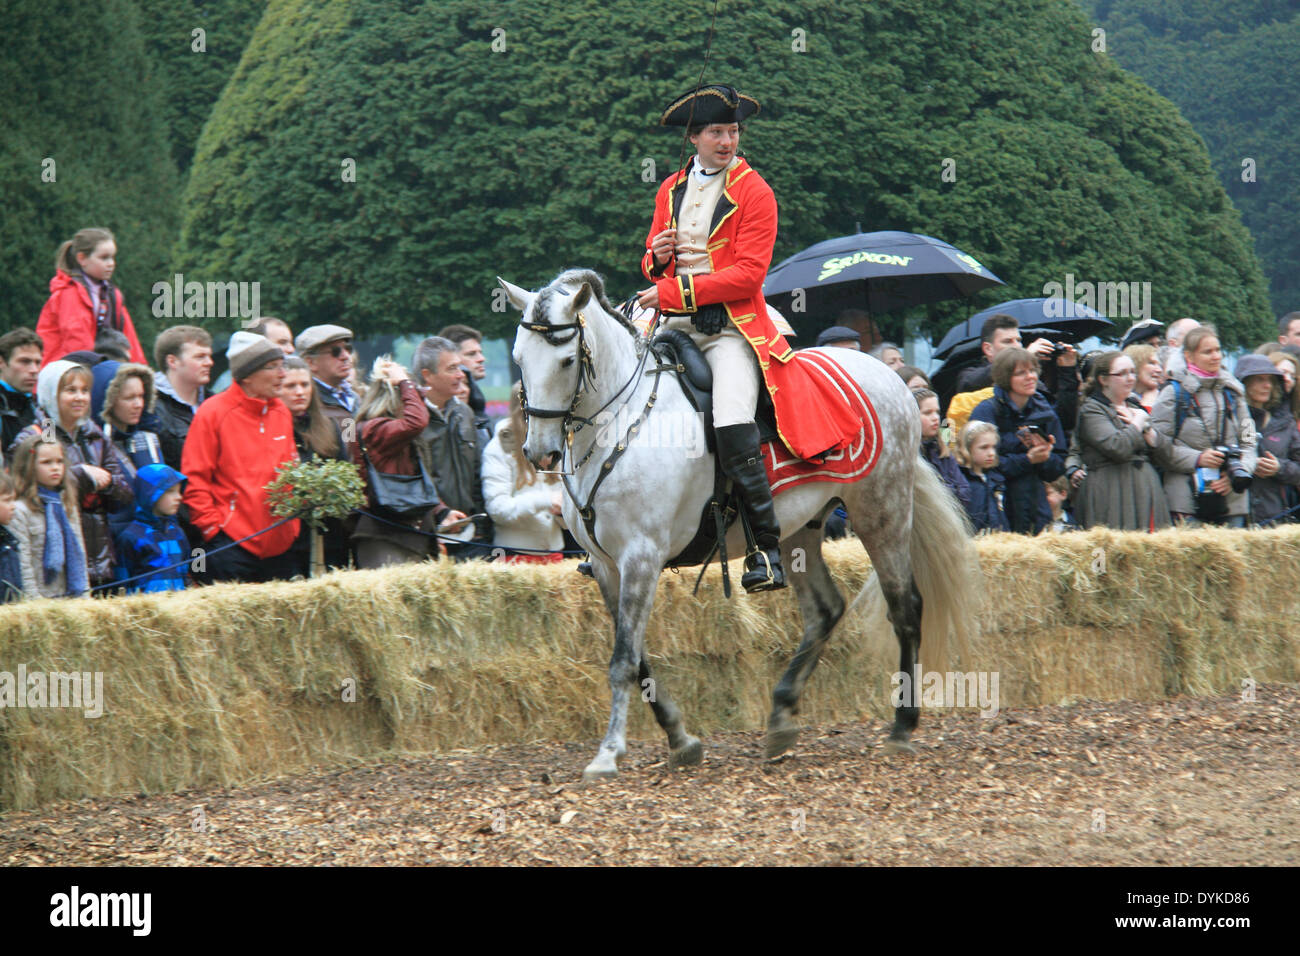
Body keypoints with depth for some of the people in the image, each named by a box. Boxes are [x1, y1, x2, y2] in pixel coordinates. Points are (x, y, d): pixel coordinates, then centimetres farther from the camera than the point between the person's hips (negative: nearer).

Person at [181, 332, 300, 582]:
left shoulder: (282, 413, 15)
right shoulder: (213, 413, -4)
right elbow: (194, 481, -6)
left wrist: (293, 524, 12)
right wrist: (212, 527, -11)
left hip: (279, 545, 6)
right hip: (232, 545, -6)